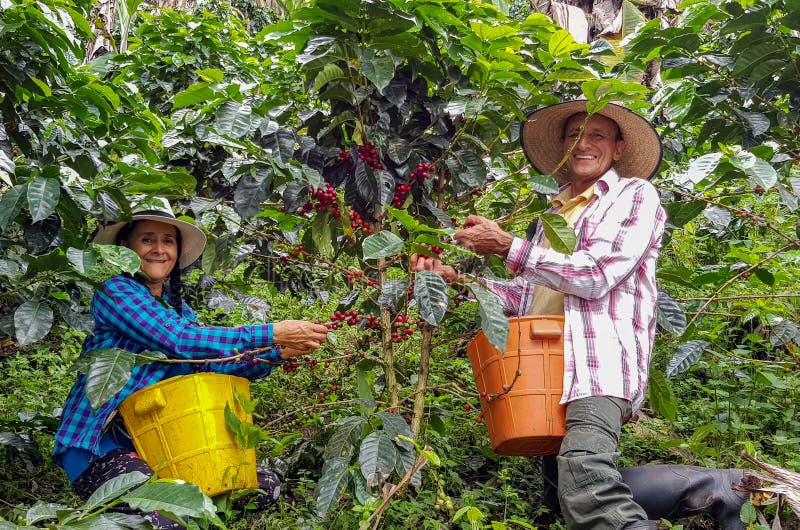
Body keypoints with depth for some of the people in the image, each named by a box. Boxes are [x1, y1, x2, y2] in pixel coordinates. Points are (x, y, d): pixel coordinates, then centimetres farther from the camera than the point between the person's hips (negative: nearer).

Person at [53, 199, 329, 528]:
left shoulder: (177, 307, 16)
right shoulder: (114, 290, -7)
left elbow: (217, 367, 6)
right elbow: (178, 340, -20)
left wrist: (278, 353, -9)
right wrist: (271, 334, -21)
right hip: (99, 445, -7)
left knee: (266, 486, -8)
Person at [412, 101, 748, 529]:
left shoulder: (634, 194, 8)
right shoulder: (557, 212, 27)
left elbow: (597, 274, -7)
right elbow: (528, 297, 21)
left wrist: (508, 247, -7)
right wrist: (457, 279, 9)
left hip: (600, 362, -7)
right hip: (552, 366, 7)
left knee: (587, 494, -28)